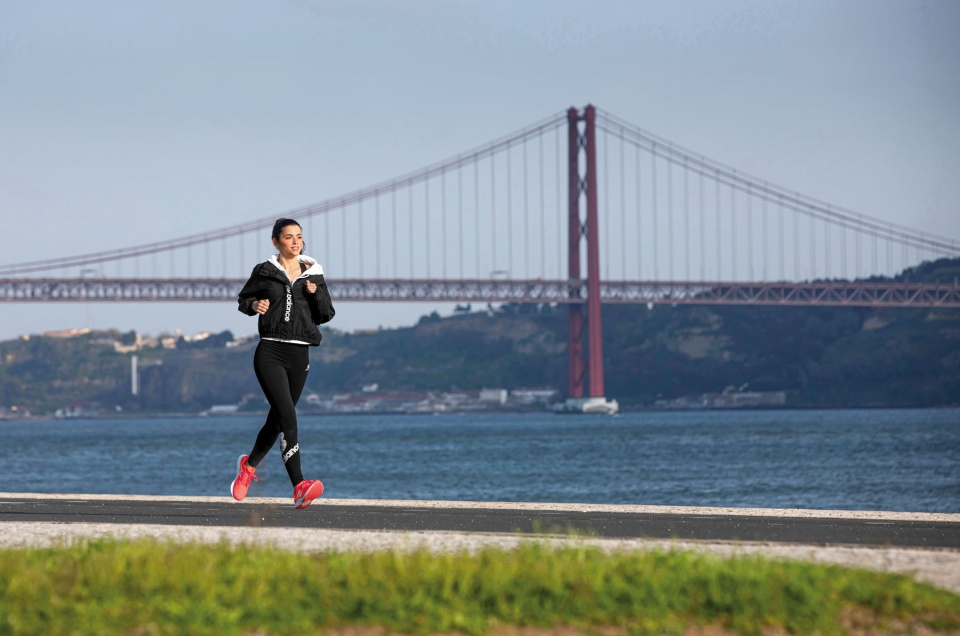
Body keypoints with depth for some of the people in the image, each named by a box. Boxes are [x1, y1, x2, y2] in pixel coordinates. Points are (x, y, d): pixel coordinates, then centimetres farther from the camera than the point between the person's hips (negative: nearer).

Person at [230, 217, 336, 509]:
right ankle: (299, 487, -25)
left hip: (299, 354, 4)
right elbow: (243, 299, 15)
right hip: (270, 352, -4)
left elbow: (326, 315, 9)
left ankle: (249, 464, 44)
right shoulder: (264, 272, 3)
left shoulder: (313, 274, 9)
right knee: (287, 416, -19)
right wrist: (255, 305, -6)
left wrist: (316, 293, -9)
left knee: (278, 419, 15)